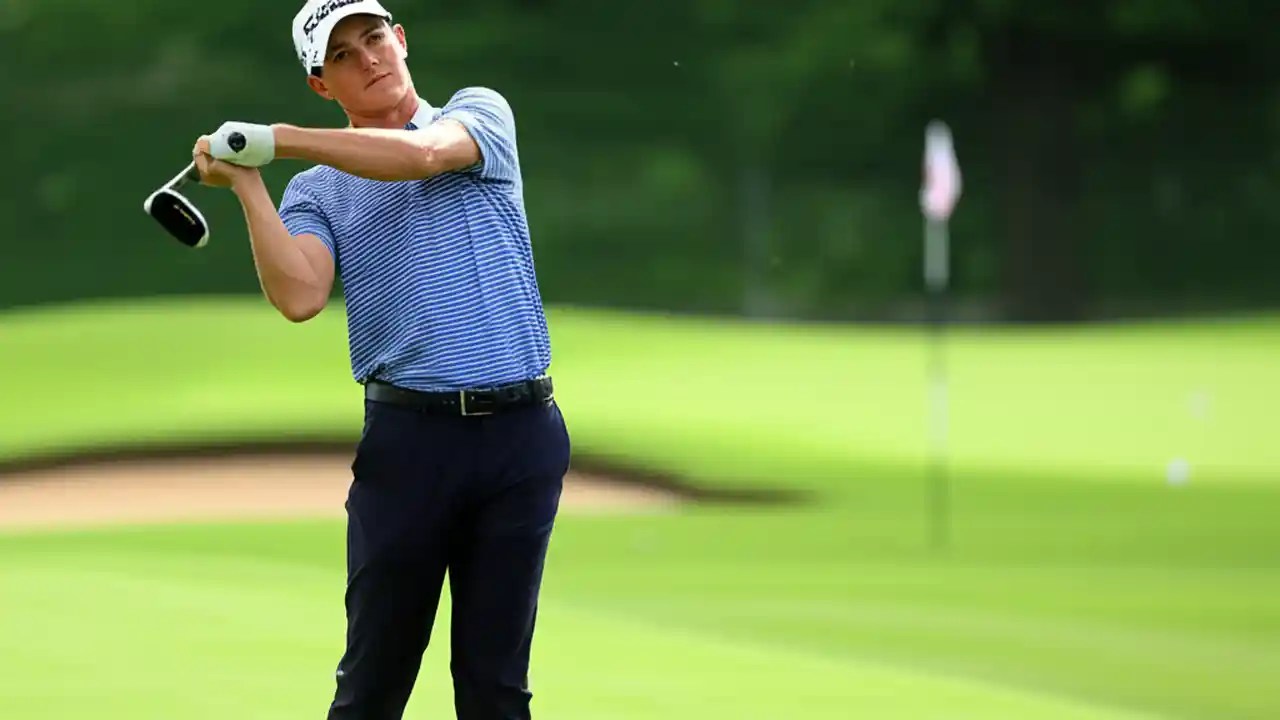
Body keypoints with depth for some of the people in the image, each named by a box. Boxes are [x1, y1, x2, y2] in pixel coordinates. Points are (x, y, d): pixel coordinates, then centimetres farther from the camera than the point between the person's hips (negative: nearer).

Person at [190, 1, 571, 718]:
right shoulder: (317, 191, 10)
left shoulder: (481, 112, 10)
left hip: (521, 438, 0)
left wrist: (275, 140, -12)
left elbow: (423, 153, -14)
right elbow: (300, 297, -9)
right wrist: (247, 183, -14)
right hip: (409, 436, 0)